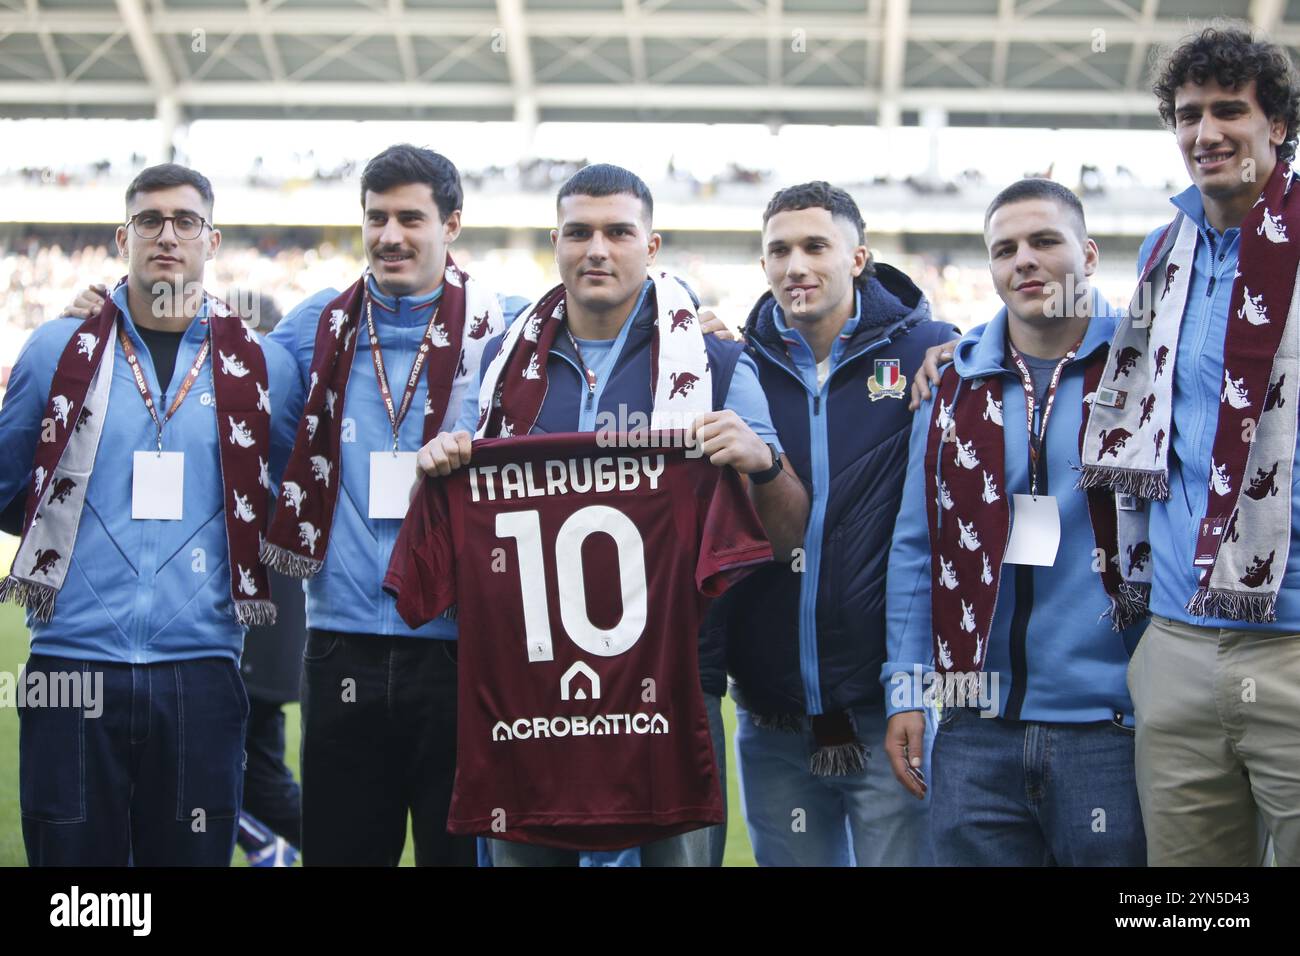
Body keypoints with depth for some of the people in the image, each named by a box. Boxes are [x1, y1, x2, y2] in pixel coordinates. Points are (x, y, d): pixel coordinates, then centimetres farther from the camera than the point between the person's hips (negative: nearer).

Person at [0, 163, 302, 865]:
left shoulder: (261, 368, 7)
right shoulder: (59, 351, 6)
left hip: (200, 670, 1)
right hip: (73, 665, 0)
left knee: (194, 854, 7)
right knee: (70, 853, 5)